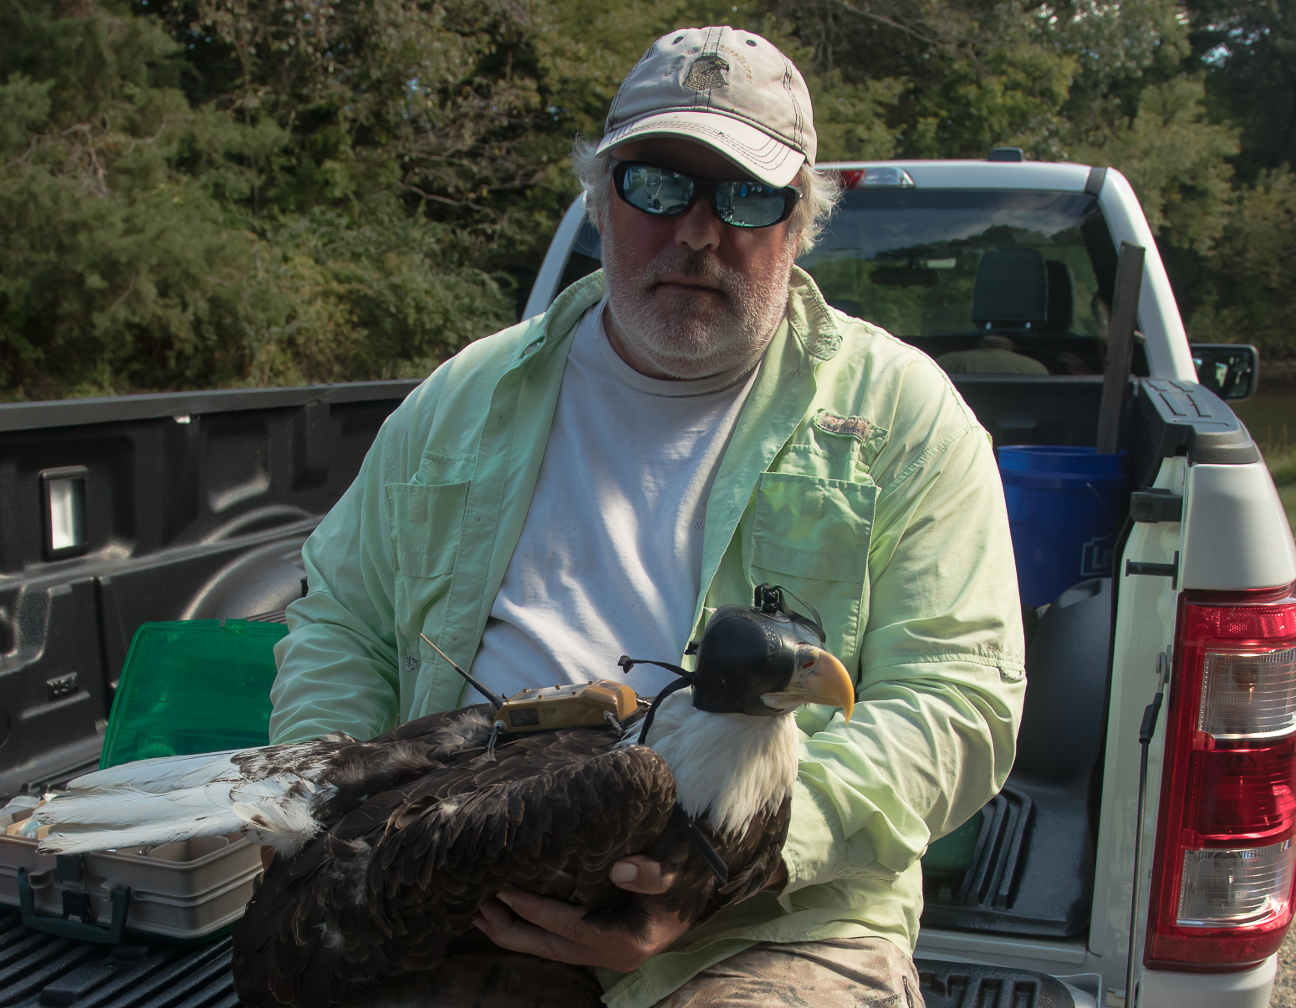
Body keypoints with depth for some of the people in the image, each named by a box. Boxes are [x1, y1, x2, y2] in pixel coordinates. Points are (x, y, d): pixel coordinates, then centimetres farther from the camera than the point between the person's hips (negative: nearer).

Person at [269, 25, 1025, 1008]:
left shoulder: (901, 411, 3)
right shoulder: (469, 395, 14)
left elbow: (959, 702, -5)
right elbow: (340, 616, 21)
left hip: (773, 923, -1)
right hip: (460, 890, 2)